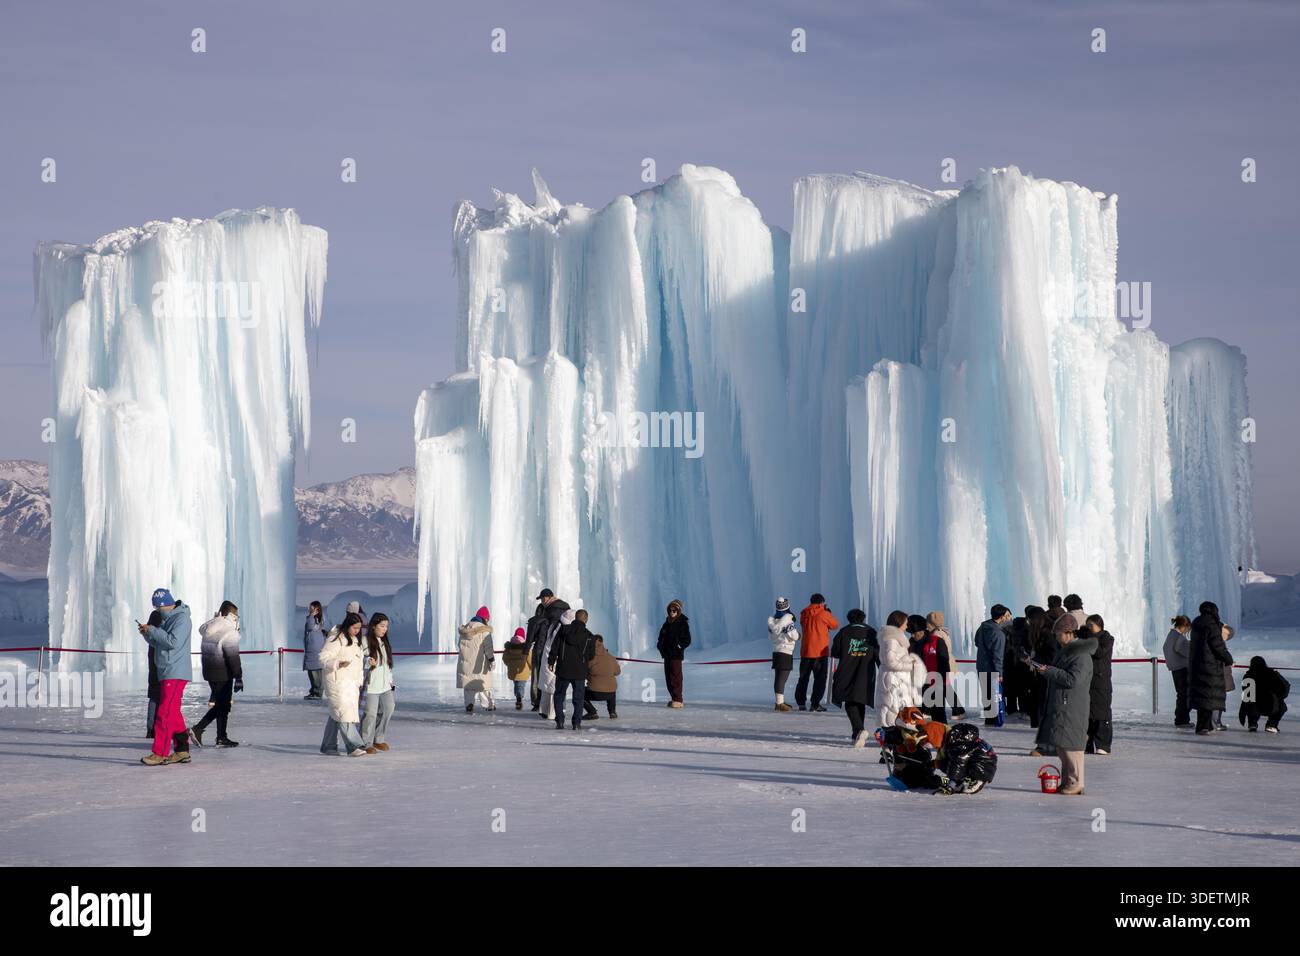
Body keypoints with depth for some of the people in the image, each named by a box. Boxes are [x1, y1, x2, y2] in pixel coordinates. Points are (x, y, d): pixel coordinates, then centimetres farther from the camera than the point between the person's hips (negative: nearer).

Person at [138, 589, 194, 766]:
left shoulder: (181, 618, -11)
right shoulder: (166, 618, 18)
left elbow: (173, 642, -22)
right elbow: (157, 644, 20)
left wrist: (152, 630, -15)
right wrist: (147, 634, 2)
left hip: (175, 673, -10)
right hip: (166, 672, 10)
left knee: (166, 712, -13)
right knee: (174, 713, 11)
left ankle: (160, 753, -16)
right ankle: (182, 751, 16)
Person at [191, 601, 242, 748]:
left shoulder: (207, 628, 9)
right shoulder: (229, 631, -16)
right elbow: (233, 657, -18)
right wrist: (238, 677, -15)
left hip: (209, 672, 8)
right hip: (223, 674, -8)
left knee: (219, 704, 17)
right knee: (223, 705, 3)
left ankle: (198, 729, 11)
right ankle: (221, 738, 5)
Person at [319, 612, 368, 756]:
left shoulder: (356, 641, 16)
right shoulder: (335, 639, -12)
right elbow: (324, 659, -17)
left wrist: (359, 682, 22)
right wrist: (338, 663, -33)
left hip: (351, 683, 9)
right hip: (337, 681, -9)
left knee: (335, 714, 14)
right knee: (344, 712, -15)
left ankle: (328, 746, 21)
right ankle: (353, 746, -23)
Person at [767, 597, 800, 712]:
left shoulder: (771, 620, 4)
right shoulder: (788, 620, -17)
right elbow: (794, 637, -15)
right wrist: (797, 633, 6)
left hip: (775, 651, 7)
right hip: (786, 652, -7)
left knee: (779, 677, 15)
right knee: (782, 677, -6)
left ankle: (780, 701, 24)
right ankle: (780, 703, -7)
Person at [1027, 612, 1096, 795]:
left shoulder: (1082, 656, -14)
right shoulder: (1065, 651, 17)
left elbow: (1073, 680, -23)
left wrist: (1049, 671, -17)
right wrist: (1045, 670, 12)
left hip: (1072, 706, -10)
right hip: (1058, 705, 10)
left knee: (1070, 745, -9)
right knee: (1061, 745, 12)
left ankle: (1076, 783, -4)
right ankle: (1066, 781, 17)